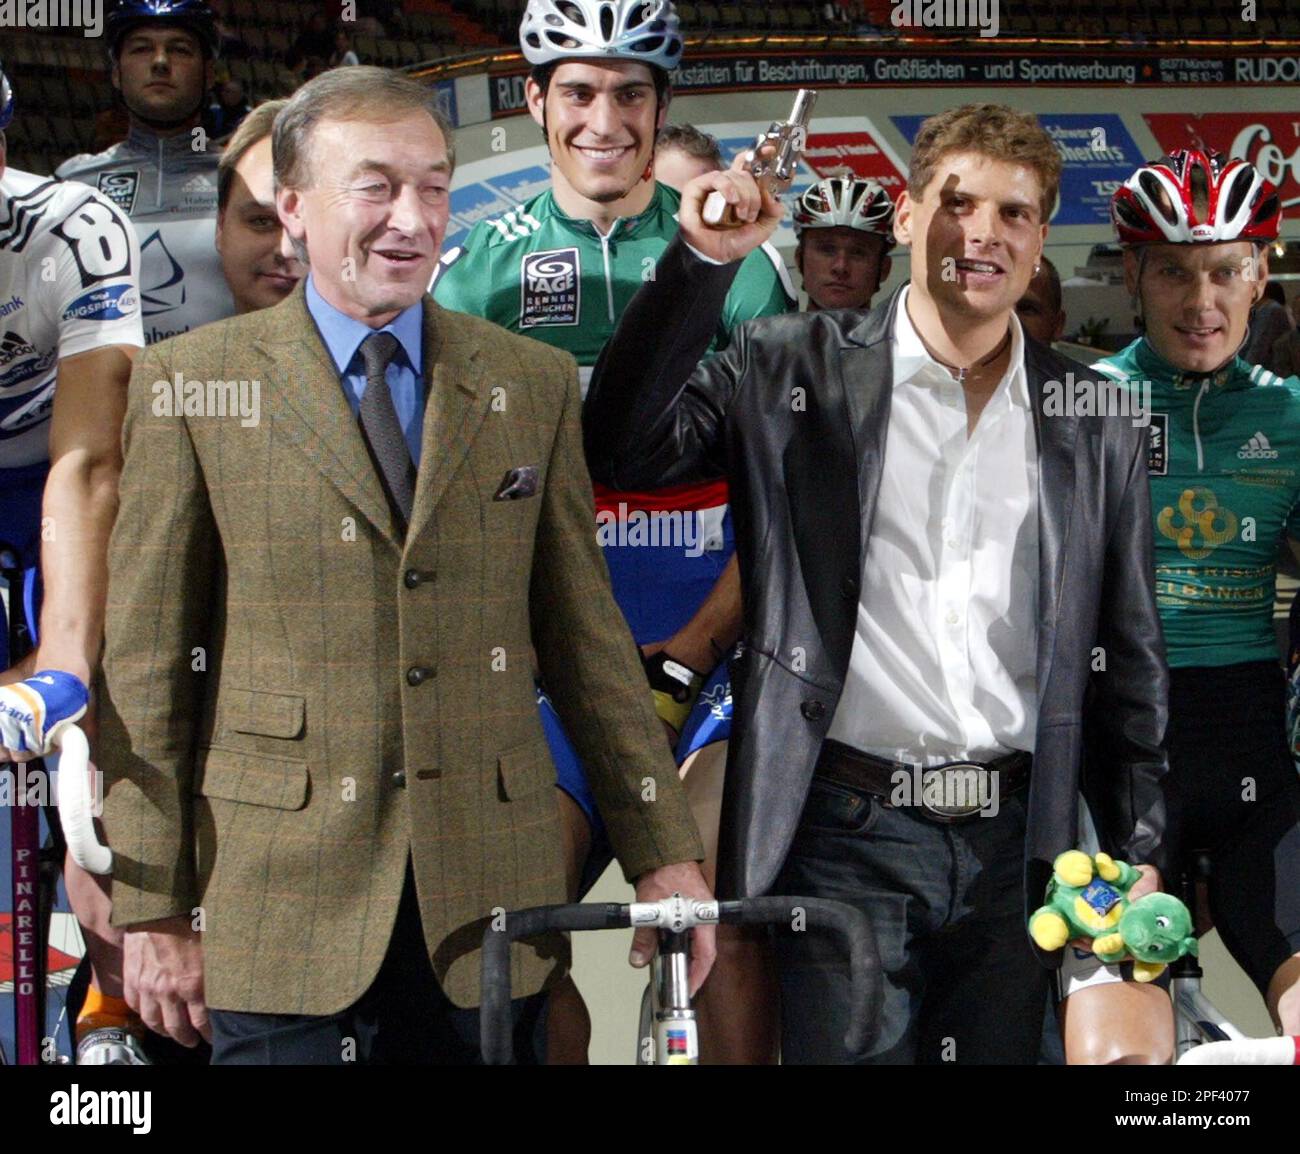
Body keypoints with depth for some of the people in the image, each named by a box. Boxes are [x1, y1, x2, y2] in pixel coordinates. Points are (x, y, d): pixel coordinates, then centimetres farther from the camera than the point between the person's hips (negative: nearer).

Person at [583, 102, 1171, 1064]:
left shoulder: (1096, 428, 10)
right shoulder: (793, 371, 4)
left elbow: (1129, 659, 13)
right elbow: (628, 445, -9)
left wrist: (1141, 852, 8)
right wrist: (702, 261, -16)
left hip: (1017, 846, 3)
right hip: (847, 838, -3)